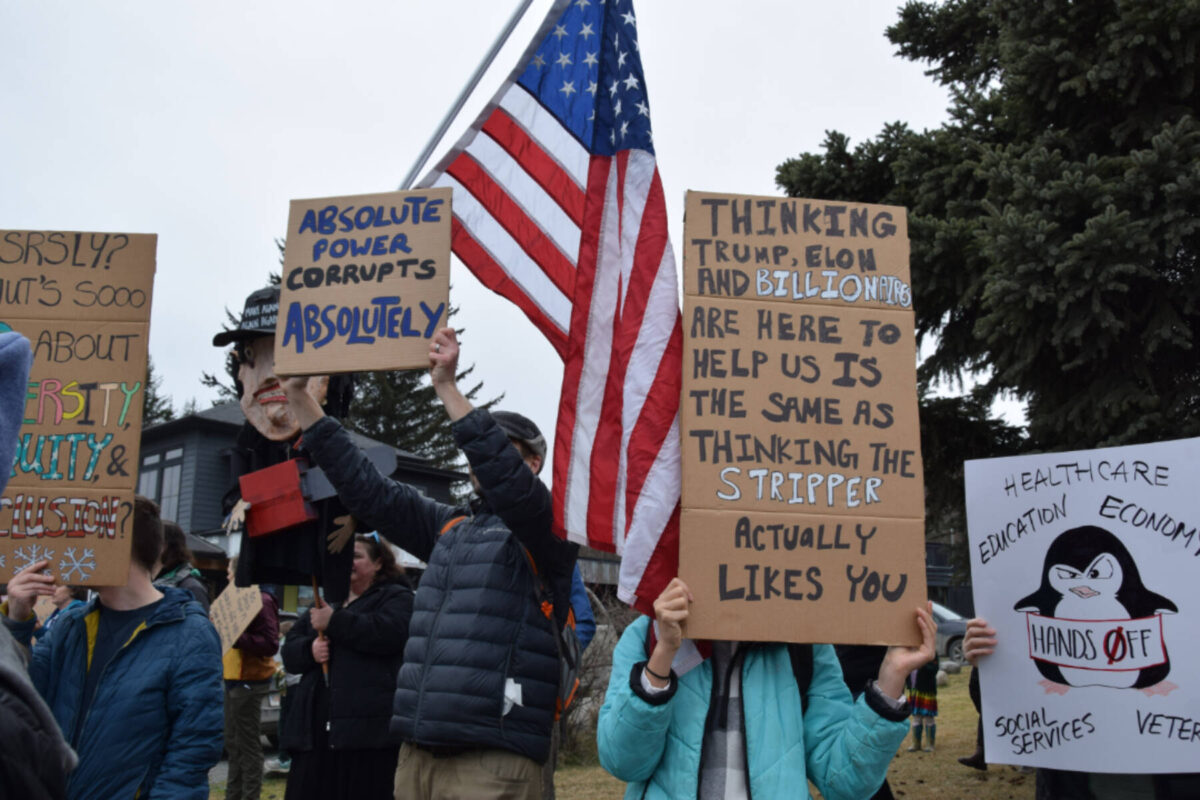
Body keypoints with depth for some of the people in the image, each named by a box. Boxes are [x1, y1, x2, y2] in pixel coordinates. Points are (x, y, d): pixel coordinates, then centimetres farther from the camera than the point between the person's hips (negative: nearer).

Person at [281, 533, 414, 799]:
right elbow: (289, 652, 19)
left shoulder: (396, 597, 6)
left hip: (368, 725, -6)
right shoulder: (327, 600, 26)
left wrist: (334, 621, -12)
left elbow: (389, 633, -17)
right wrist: (310, 649, -4)